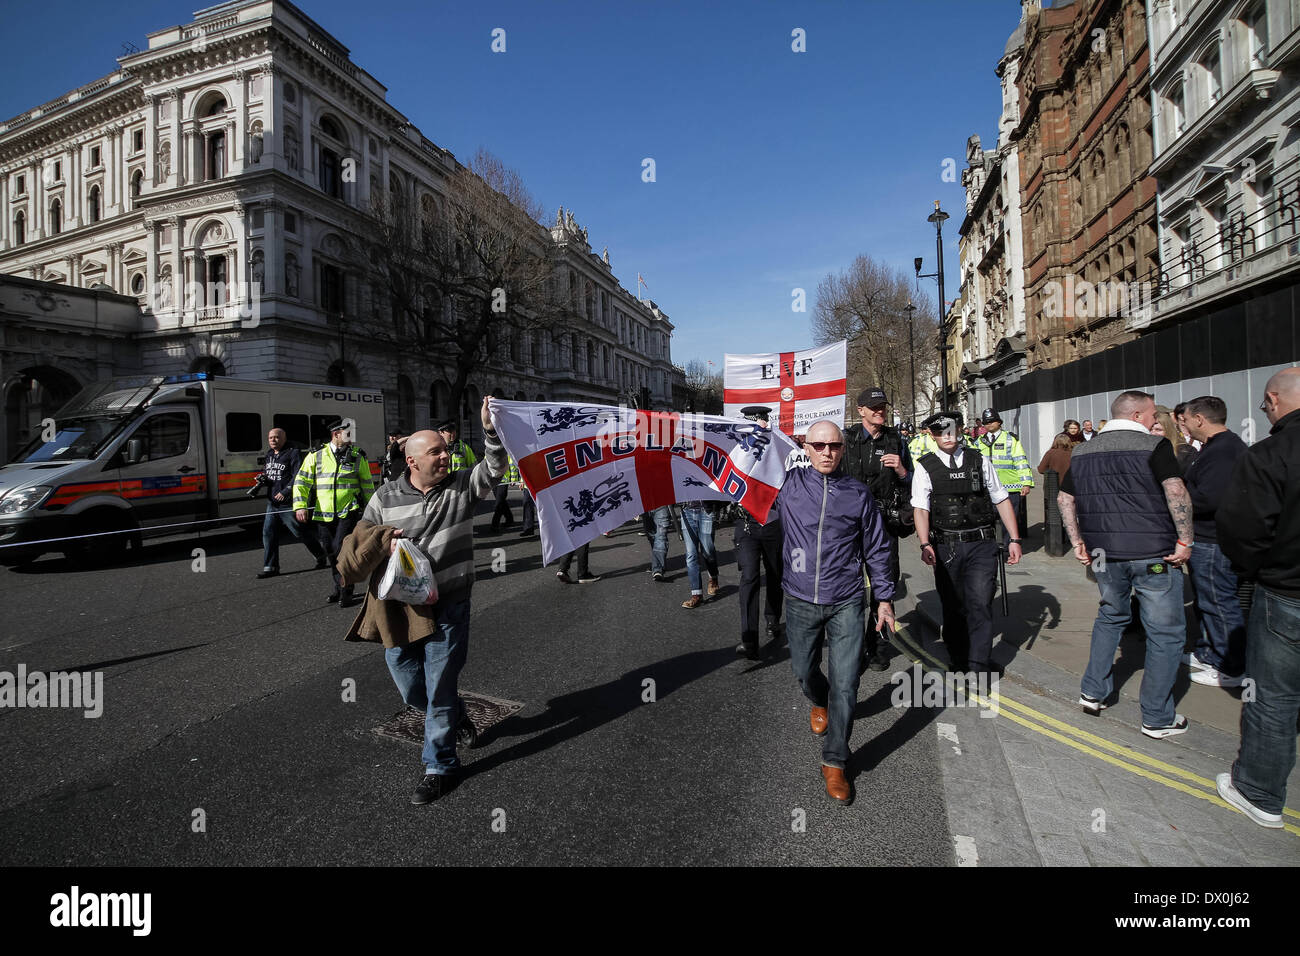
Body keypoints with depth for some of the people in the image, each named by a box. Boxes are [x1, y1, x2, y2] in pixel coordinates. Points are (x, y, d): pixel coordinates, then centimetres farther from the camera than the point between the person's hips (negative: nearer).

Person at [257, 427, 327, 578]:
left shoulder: (293, 454, -9)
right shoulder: (269, 455, 16)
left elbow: (298, 477, -17)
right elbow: (266, 474, 26)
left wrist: (285, 492, -24)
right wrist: (263, 480, 2)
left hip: (288, 504, -7)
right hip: (272, 503, 8)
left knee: (302, 532, 2)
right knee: (268, 533, 3)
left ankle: (321, 557, 20)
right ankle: (270, 567, 11)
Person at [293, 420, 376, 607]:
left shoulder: (357, 456, 4)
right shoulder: (316, 456, 4)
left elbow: (367, 485, 12)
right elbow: (301, 482, 3)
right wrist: (300, 506, -8)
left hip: (348, 513, -2)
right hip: (323, 514, 2)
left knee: (342, 549, -12)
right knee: (330, 552, 11)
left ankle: (346, 591, 2)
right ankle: (338, 587, 31)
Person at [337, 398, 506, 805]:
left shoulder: (462, 486, -4)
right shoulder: (386, 497, 1)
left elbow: (494, 467, -18)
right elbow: (357, 548, 7)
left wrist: (490, 429, -32)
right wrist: (384, 540, -12)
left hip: (447, 608, -3)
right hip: (398, 610, 3)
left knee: (440, 689, 4)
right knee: (411, 691, 17)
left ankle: (439, 767, 24)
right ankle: (457, 717, 48)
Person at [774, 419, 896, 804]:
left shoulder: (858, 493, 0)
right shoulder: (789, 483, -3)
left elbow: (877, 549, 8)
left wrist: (885, 597, 10)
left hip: (846, 603, -1)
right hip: (801, 601, 1)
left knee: (845, 683, -3)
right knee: (804, 672, 18)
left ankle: (834, 763, 14)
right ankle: (820, 703, 53)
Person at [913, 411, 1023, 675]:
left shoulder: (979, 460, 7)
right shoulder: (925, 467, 1)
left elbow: (1002, 499, 11)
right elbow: (921, 508, -9)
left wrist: (1014, 539, 6)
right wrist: (925, 544, -22)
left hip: (981, 545, 1)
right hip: (946, 548, 0)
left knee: (980, 603, -7)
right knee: (953, 606, 9)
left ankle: (979, 667, 2)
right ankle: (958, 661, 27)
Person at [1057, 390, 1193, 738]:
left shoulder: (1082, 452, 9)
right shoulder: (1154, 446, -8)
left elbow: (1064, 498, 12)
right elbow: (1176, 491, -20)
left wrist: (1077, 541, 15)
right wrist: (1185, 540, -14)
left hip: (1104, 553, 6)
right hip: (1153, 553, -5)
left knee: (1111, 616, 25)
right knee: (1165, 632, 7)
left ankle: (1093, 691, 25)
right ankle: (1158, 718, 14)